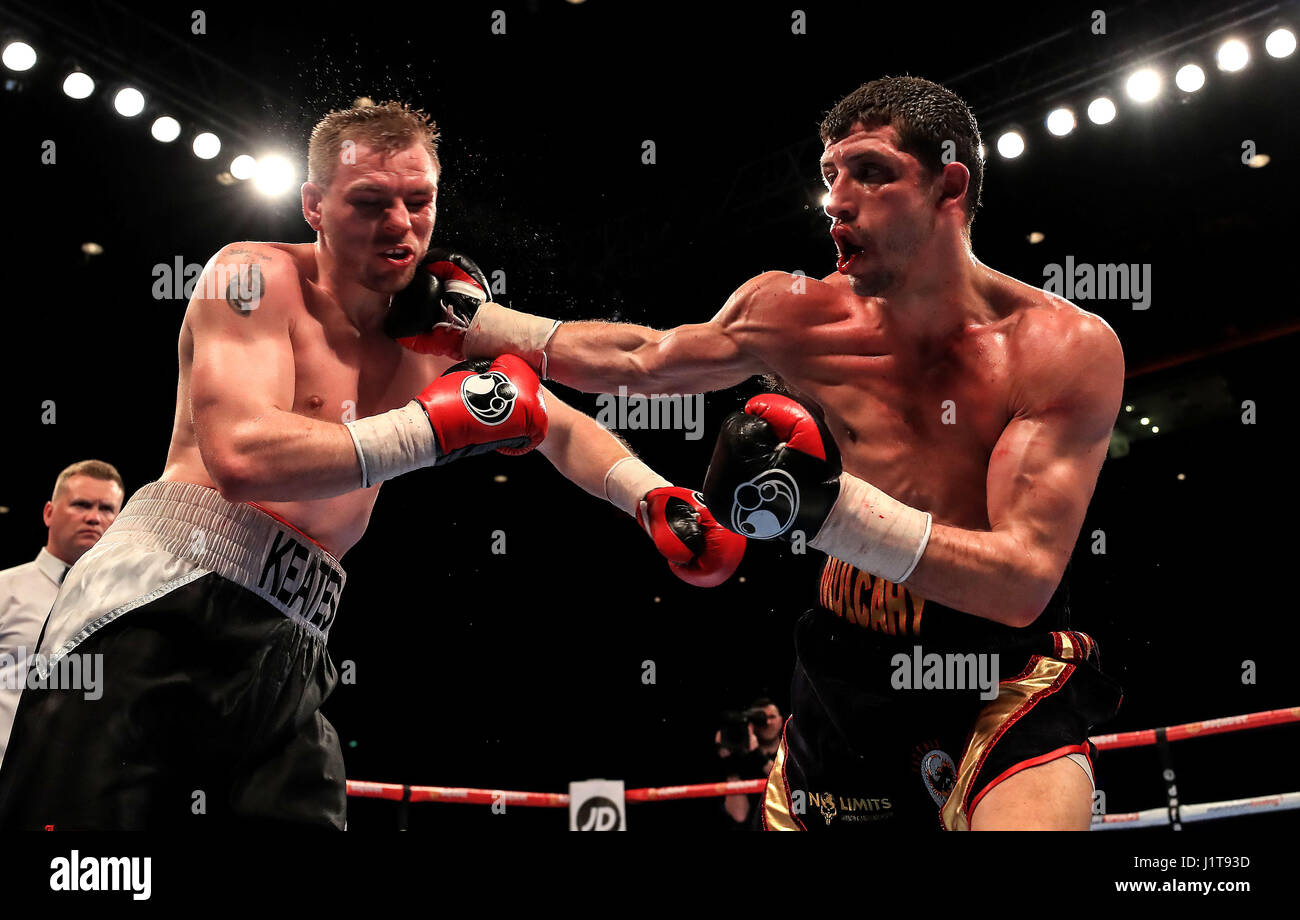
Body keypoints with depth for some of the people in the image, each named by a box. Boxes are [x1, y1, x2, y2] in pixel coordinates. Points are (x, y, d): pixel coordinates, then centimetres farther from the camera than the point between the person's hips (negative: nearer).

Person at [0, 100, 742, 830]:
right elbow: (239, 454, -19)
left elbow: (561, 428, 26)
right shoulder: (258, 277, -4)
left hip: (288, 649, 7)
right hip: (162, 613, -7)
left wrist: (651, 496, 5)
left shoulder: (430, 330, 17)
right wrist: (443, 424, -16)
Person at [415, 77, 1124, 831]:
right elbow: (640, 358, 18)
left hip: (1005, 692, -4)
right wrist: (469, 322, 18)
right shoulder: (799, 315, -1)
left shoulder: (1067, 346, -13)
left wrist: (830, 507, -29)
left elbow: (1026, 581, -21)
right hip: (845, 687, 5)